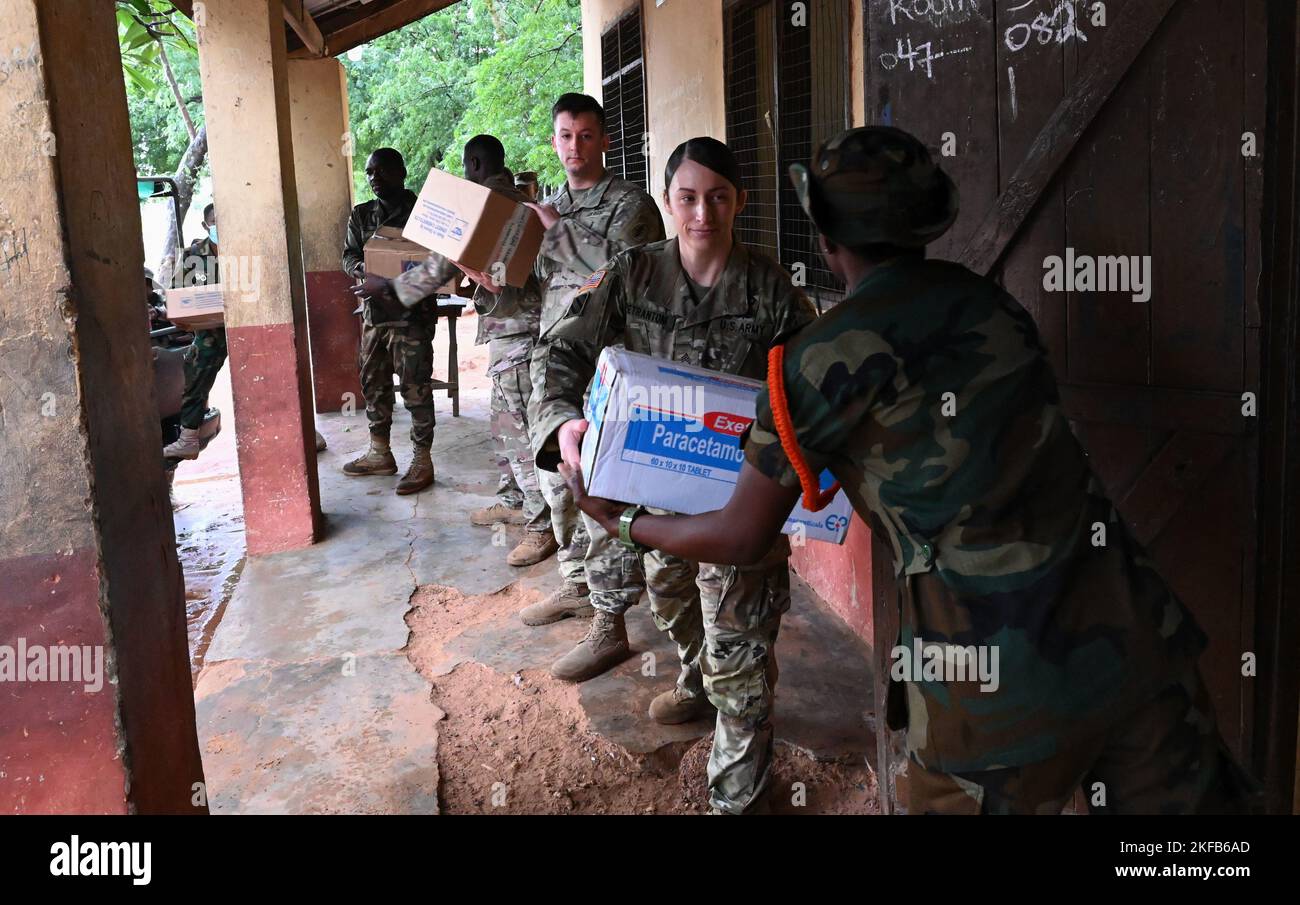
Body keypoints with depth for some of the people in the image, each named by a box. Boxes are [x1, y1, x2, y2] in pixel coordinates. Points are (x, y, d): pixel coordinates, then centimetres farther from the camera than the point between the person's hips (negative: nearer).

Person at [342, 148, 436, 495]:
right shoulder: (361, 215, 13)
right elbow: (349, 255, 9)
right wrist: (361, 268, -14)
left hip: (412, 313, -6)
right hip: (373, 310, 6)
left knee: (415, 387, -3)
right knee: (373, 383, 12)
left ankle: (422, 460, 5)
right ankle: (379, 453, 25)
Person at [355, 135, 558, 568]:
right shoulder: (517, 198, 15)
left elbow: (443, 265, -14)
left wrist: (388, 286, -3)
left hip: (512, 325, -10)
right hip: (514, 324, 10)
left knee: (518, 425, -8)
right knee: (504, 419, 18)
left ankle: (543, 525, -4)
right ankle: (513, 500, 29)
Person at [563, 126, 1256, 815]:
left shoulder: (821, 359, -9)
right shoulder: (990, 301, 7)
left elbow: (742, 539, 1)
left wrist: (621, 522, 18)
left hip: (1005, 688, -5)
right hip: (1133, 638, 5)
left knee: (949, 801, 18)